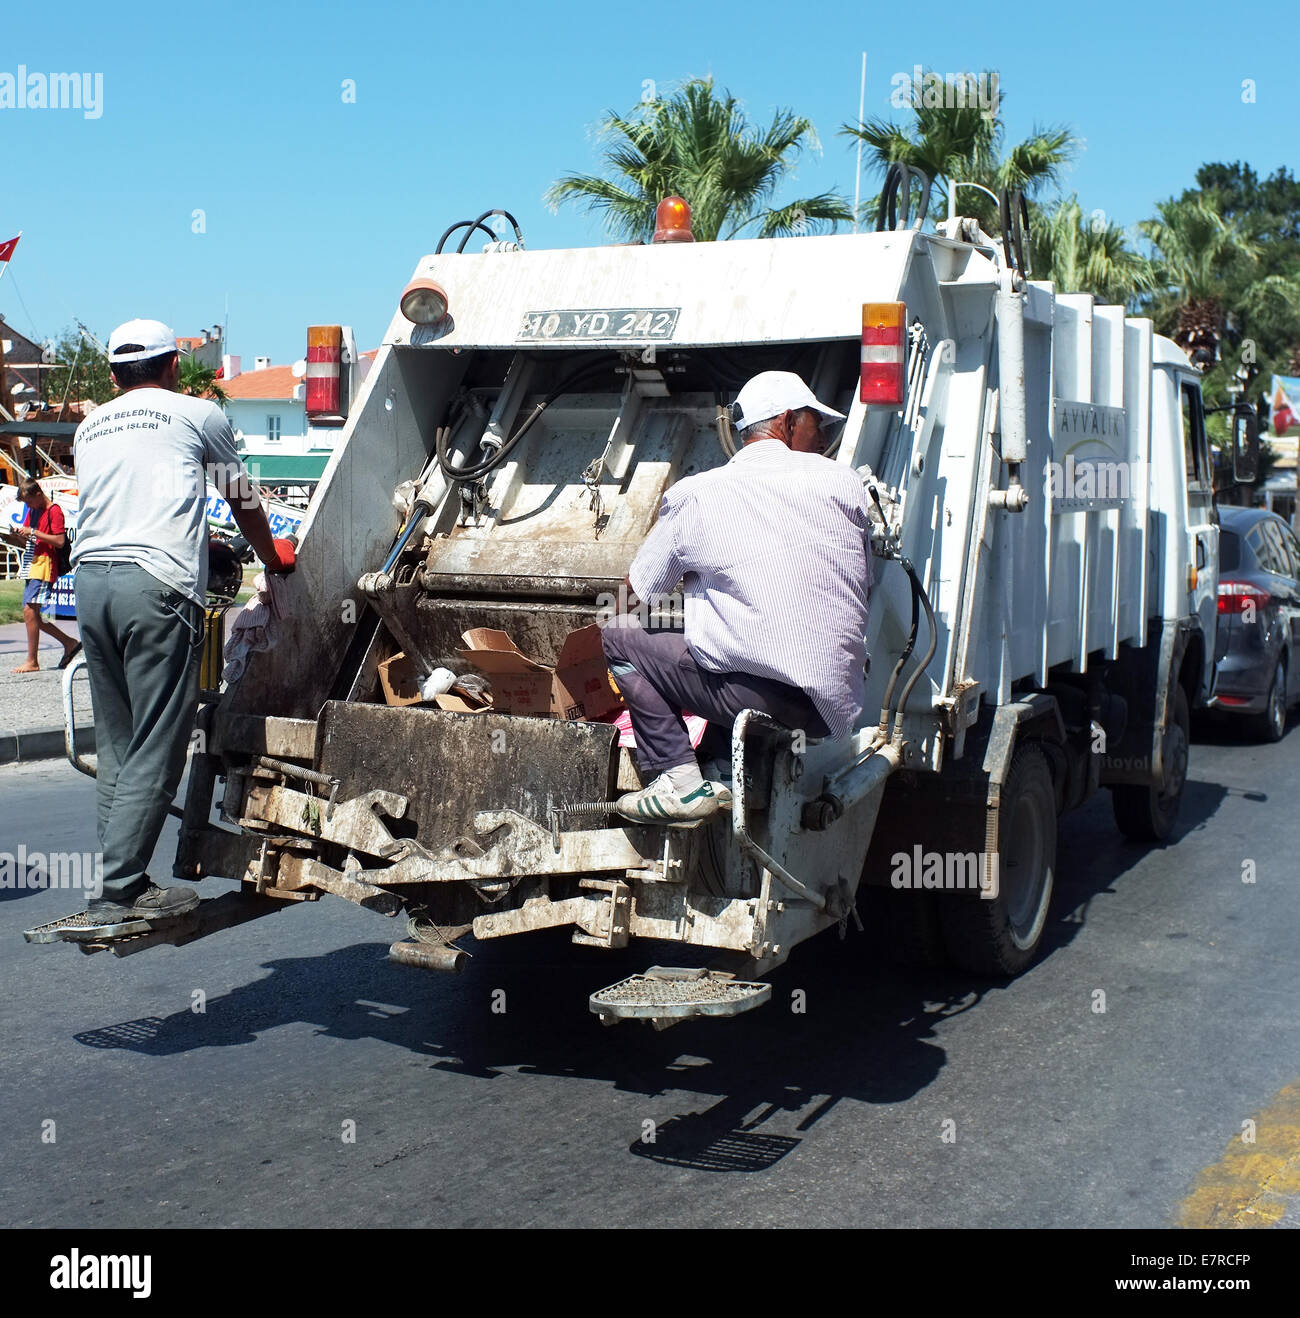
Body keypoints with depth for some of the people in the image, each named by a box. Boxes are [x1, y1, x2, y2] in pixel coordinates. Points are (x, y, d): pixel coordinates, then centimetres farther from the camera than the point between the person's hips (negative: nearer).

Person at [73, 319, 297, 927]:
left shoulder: (89, 429, 24)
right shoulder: (197, 414, 11)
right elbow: (242, 499, 22)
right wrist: (272, 553, 41)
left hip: (90, 576, 6)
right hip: (157, 583, -6)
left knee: (115, 746, 12)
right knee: (155, 749, -4)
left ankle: (120, 883, 12)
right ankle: (120, 890, -6)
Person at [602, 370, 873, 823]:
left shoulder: (694, 496, 2)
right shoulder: (844, 483, 9)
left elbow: (634, 595, 13)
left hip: (761, 695, -5)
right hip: (835, 708, 5)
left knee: (617, 636, 10)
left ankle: (678, 781, -1)